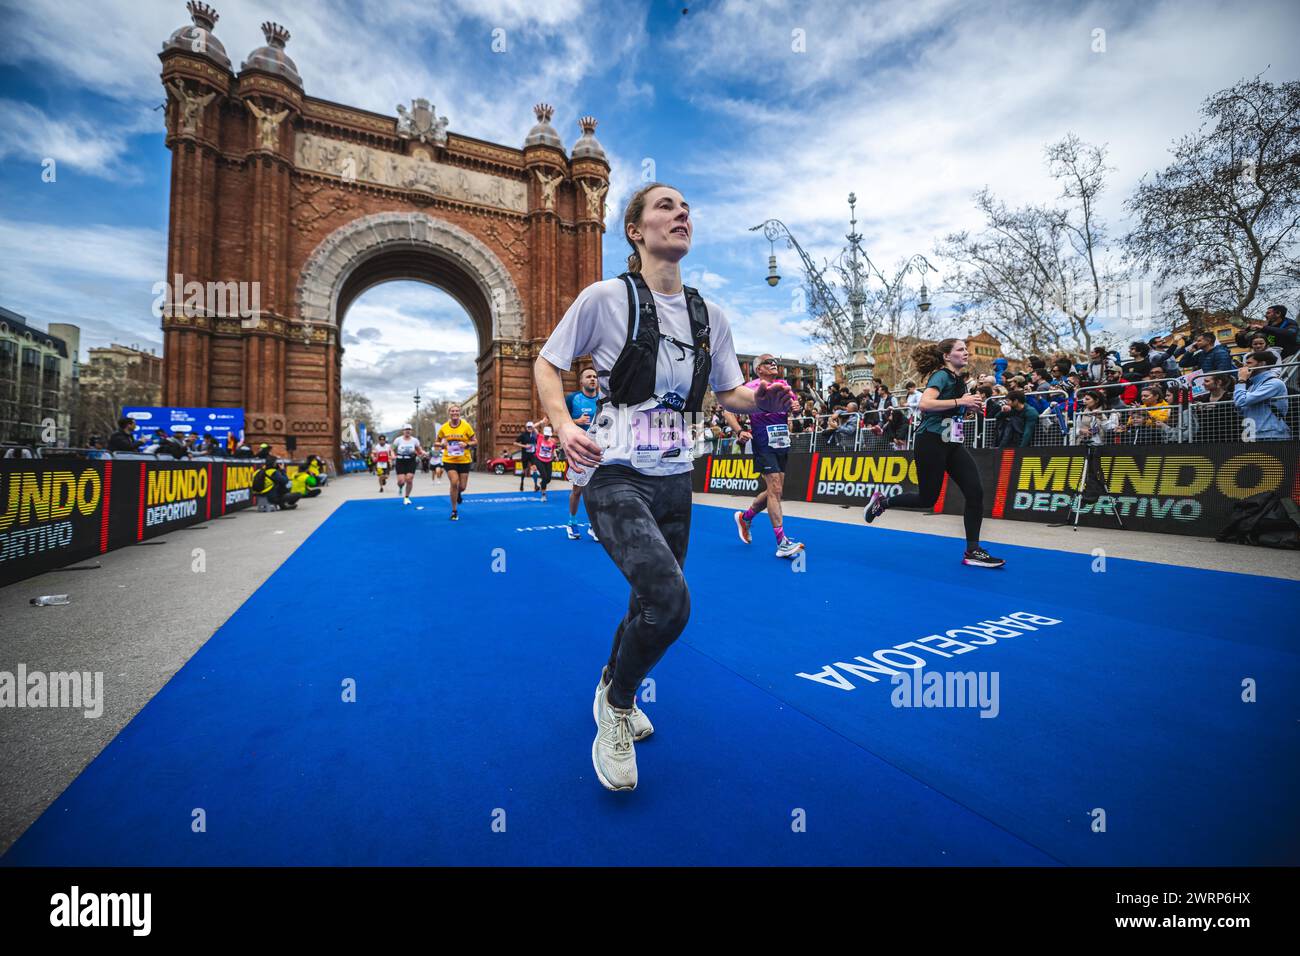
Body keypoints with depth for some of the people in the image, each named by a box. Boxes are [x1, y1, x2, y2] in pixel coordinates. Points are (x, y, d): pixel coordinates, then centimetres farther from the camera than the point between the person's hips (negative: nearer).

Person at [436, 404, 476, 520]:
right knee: (454, 483, -16)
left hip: (464, 460, 0)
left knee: (462, 487, 4)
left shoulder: (466, 426, -6)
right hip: (449, 460, 0)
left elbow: (475, 441, 0)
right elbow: (436, 442, 11)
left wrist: (467, 444, -20)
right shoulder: (444, 427, -1)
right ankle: (454, 511, 1)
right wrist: (441, 444, -11)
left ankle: (458, 494, 46)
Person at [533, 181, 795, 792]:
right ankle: (617, 704, 9)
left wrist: (761, 399, -8)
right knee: (669, 599, -23)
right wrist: (565, 427, -15)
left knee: (654, 603, 15)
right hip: (616, 476, -5)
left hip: (674, 479, 6)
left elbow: (730, 393, 15)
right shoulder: (605, 297, -5)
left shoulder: (709, 316, 9)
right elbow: (547, 363, 2)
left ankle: (612, 692, 46)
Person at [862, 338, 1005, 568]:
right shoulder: (941, 375, -10)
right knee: (927, 498, -1)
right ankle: (881, 501, 21)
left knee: (975, 492, -4)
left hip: (952, 444, 8)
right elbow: (925, 403, -27)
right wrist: (960, 401, -25)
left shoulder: (958, 379, 17)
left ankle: (972, 552, 1)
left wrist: (970, 405, 12)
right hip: (932, 441, -8)